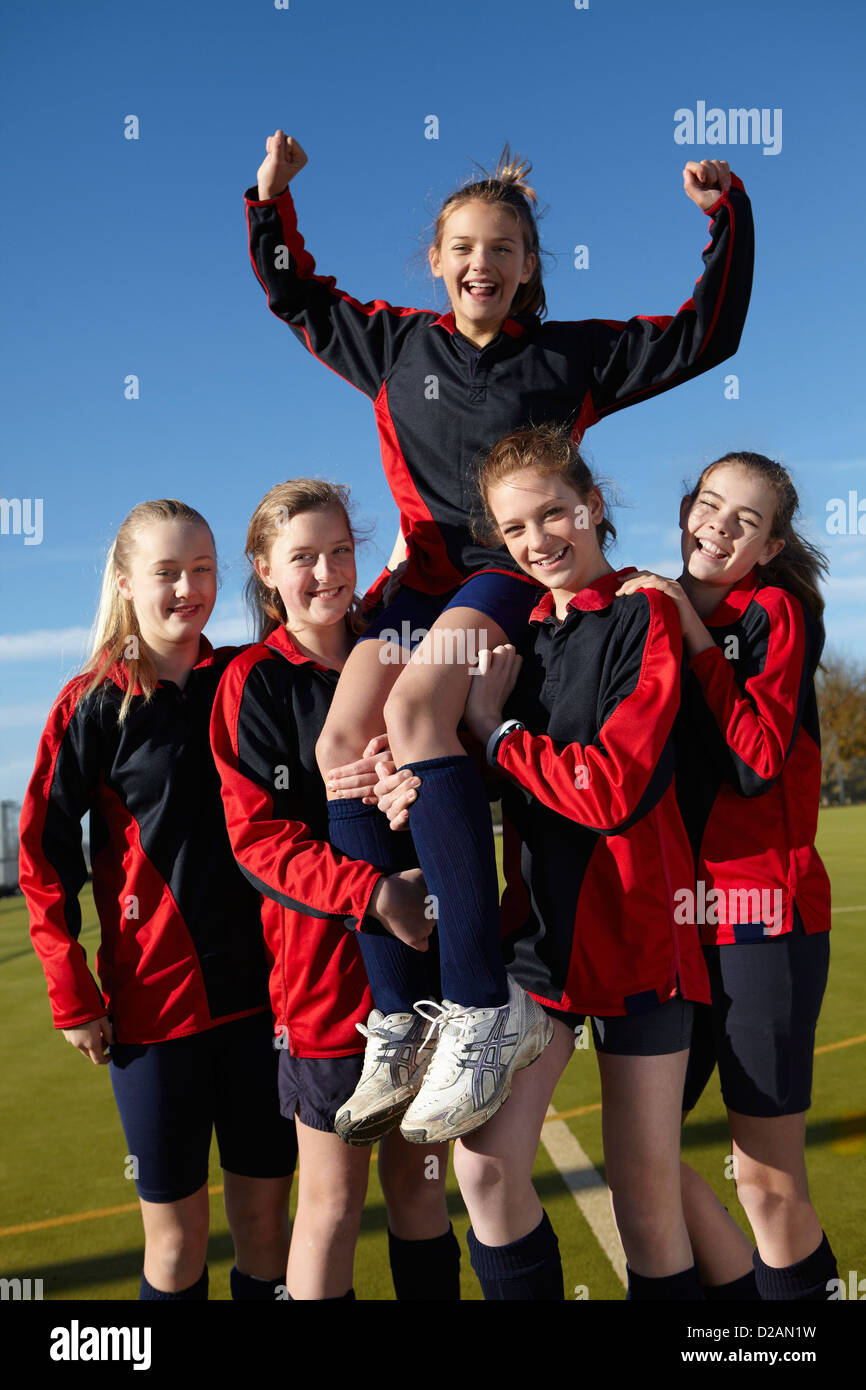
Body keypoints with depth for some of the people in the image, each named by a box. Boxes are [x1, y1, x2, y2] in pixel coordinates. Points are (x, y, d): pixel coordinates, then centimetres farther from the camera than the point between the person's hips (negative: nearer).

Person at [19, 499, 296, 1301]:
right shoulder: (93, 704, -4)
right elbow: (45, 857, -2)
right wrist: (72, 994, -6)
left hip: (261, 985, 3)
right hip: (153, 994, -2)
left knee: (265, 1206, 14)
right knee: (175, 1223, 9)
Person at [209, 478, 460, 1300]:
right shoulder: (253, 681, -3)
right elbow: (257, 834, -10)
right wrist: (371, 892, -24)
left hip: (428, 949, 4)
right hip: (325, 959, -3)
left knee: (420, 1180, 15)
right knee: (333, 1196, 7)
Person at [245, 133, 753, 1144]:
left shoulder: (572, 354, 10)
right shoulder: (399, 344, 18)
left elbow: (705, 335, 14)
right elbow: (298, 298, 31)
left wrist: (726, 216, 10)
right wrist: (272, 196, 24)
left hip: (519, 572, -4)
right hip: (426, 576, 4)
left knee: (415, 709, -33)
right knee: (342, 740, -20)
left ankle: (485, 1009, -31)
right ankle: (400, 1017, -15)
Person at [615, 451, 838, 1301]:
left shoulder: (776, 613, -3)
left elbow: (757, 762, -17)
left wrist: (696, 639, -14)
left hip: (762, 918, -5)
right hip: (674, 918, 6)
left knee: (768, 1182, 2)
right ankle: (737, 1290, 28)